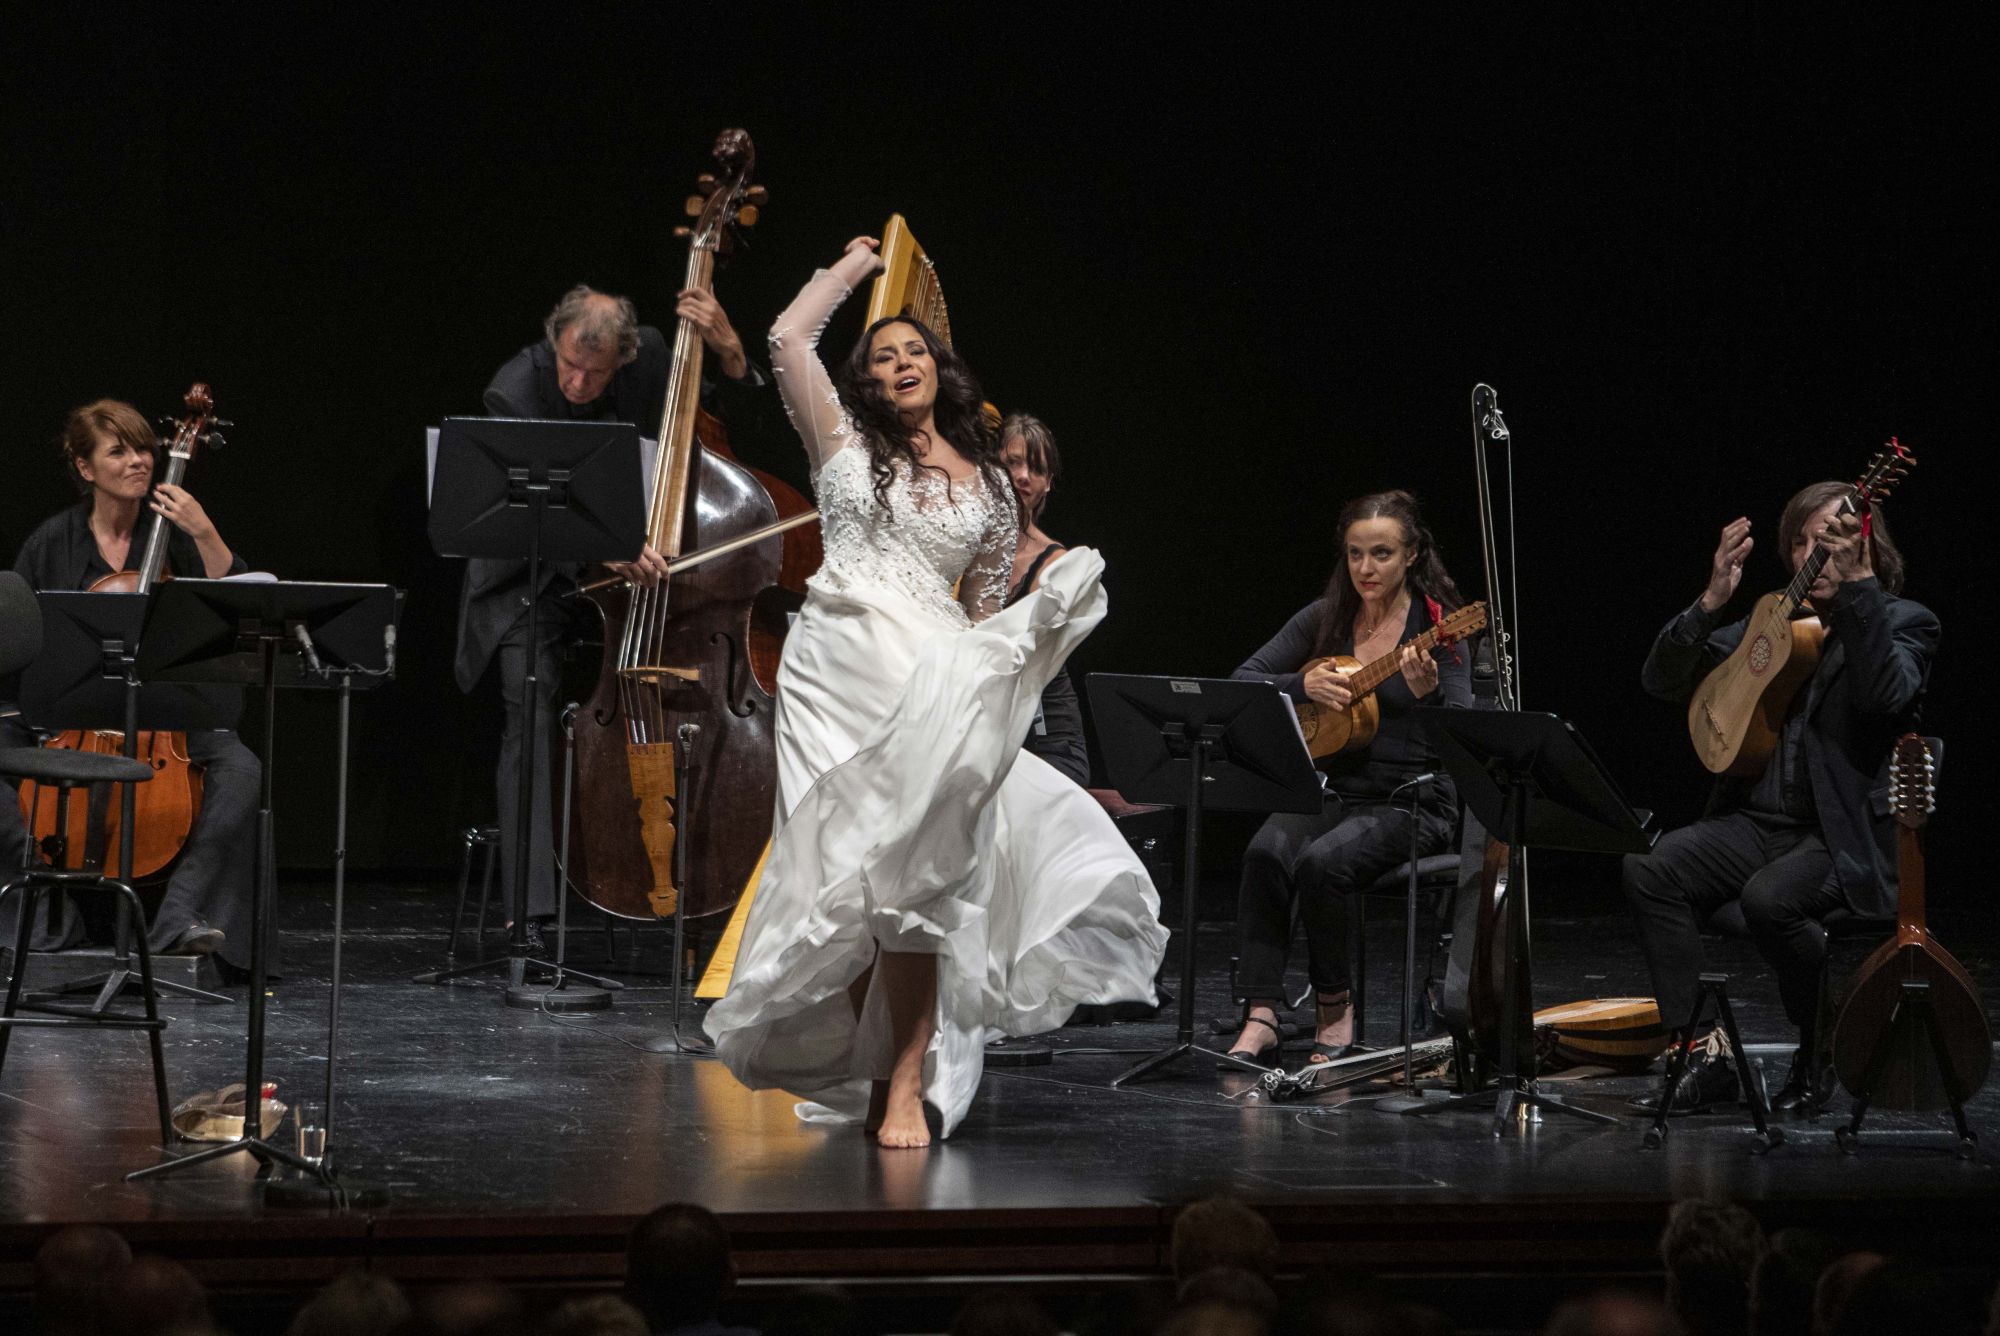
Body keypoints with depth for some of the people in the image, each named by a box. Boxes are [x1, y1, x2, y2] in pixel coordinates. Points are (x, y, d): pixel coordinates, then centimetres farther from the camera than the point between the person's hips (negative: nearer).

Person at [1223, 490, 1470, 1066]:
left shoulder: (1437, 627, -5)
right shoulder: (1324, 618, 7)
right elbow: (1241, 683, 6)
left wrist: (1428, 692, -34)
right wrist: (1303, 685, -11)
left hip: (1409, 799, -4)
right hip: (1329, 791, 4)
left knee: (1321, 862, -32)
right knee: (1266, 852, -29)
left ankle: (1334, 1004, -10)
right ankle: (1260, 1019, -31)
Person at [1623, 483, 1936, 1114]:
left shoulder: (1902, 622, 1)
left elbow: (1886, 693, -23)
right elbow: (1663, 680, 10)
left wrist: (1856, 582, -25)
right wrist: (1711, 601, -6)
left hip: (1847, 836, -5)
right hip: (1758, 821, 6)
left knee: (1770, 898, -34)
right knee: (1648, 870, -20)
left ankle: (1823, 1055, -9)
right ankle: (1703, 1055, -16)